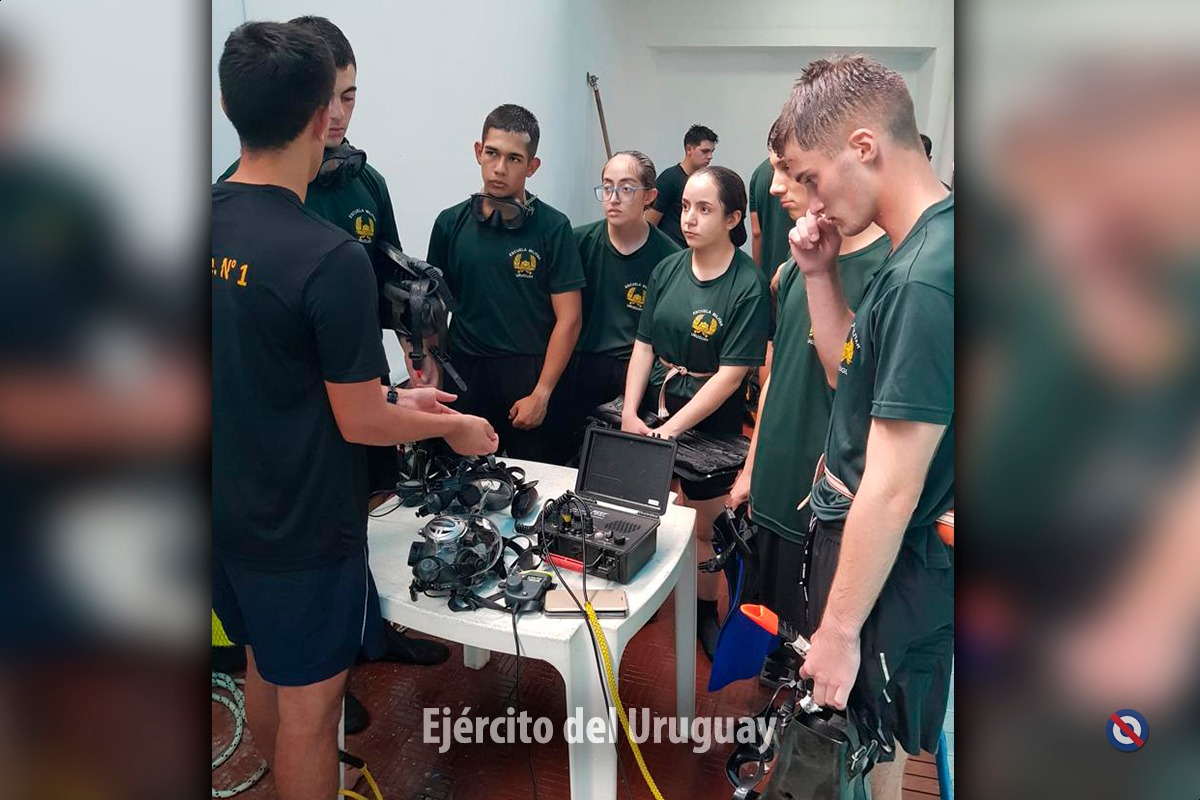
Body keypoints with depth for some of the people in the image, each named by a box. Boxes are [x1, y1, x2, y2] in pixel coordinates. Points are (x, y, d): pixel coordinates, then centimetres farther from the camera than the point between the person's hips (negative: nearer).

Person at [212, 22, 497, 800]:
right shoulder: (331, 258, -26)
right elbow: (359, 424, -20)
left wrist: (394, 399, 12)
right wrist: (454, 426, -1)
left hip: (229, 507, 8)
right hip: (304, 527, -8)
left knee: (265, 667, 27)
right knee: (308, 702, 12)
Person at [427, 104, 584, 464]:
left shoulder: (552, 227, -4)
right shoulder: (451, 224, 4)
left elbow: (568, 319, -6)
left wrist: (541, 394, -10)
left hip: (529, 377, -2)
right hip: (463, 375, 2)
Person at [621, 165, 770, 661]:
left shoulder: (748, 285, -16)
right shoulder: (668, 269, 0)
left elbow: (731, 374, -19)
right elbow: (644, 344, 3)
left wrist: (670, 430, -20)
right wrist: (630, 413, -8)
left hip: (709, 419, -4)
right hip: (652, 404, 5)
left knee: (703, 528, 12)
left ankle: (704, 612, 33)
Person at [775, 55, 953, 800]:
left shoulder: (925, 280, -28)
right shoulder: (922, 249, 2)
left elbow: (891, 491, -26)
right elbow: (854, 372, 14)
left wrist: (840, 629, -17)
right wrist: (821, 274, 0)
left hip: (888, 568, -9)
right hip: (856, 532, 9)